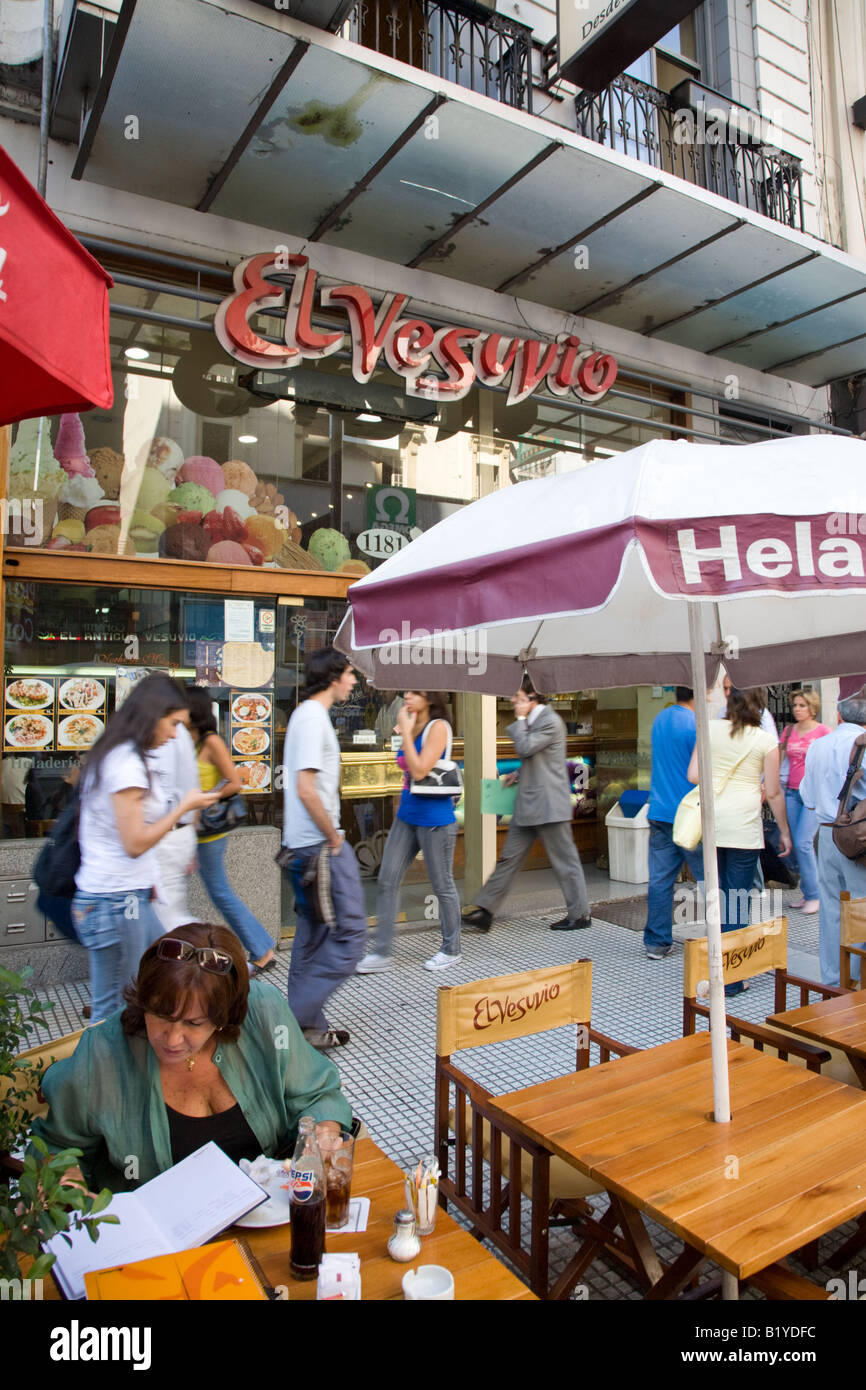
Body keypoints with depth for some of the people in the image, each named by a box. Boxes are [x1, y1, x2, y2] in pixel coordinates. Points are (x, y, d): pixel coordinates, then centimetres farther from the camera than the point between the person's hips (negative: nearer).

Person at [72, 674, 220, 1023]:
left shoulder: (116, 756, 12)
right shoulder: (127, 763, -19)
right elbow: (135, 843, -20)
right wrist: (184, 806, -11)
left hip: (133, 898, 10)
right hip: (115, 901, -10)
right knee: (111, 1010, 2)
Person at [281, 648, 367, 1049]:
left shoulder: (306, 714, 15)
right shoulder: (314, 717, -16)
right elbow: (306, 790, -23)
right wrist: (334, 838, -14)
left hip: (305, 845, 10)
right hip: (320, 844, -10)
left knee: (313, 934, 15)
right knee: (351, 931, -4)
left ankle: (307, 1026, 25)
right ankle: (299, 1014, 2)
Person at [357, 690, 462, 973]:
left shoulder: (438, 727, -12)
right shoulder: (412, 728, 10)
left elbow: (419, 770, -22)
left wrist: (406, 732, -18)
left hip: (434, 819, -8)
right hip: (406, 816, 8)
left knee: (442, 885, 6)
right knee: (387, 880, 4)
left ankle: (451, 950, 24)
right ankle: (381, 952, 13)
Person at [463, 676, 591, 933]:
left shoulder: (550, 721, -14)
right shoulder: (532, 720, 15)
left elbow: (525, 748, -22)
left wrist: (520, 719, -13)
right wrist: (519, 774, 12)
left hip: (548, 804, -10)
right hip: (528, 805, 10)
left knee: (564, 860, 3)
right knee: (509, 857, 9)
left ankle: (580, 915, 16)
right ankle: (484, 910, 12)